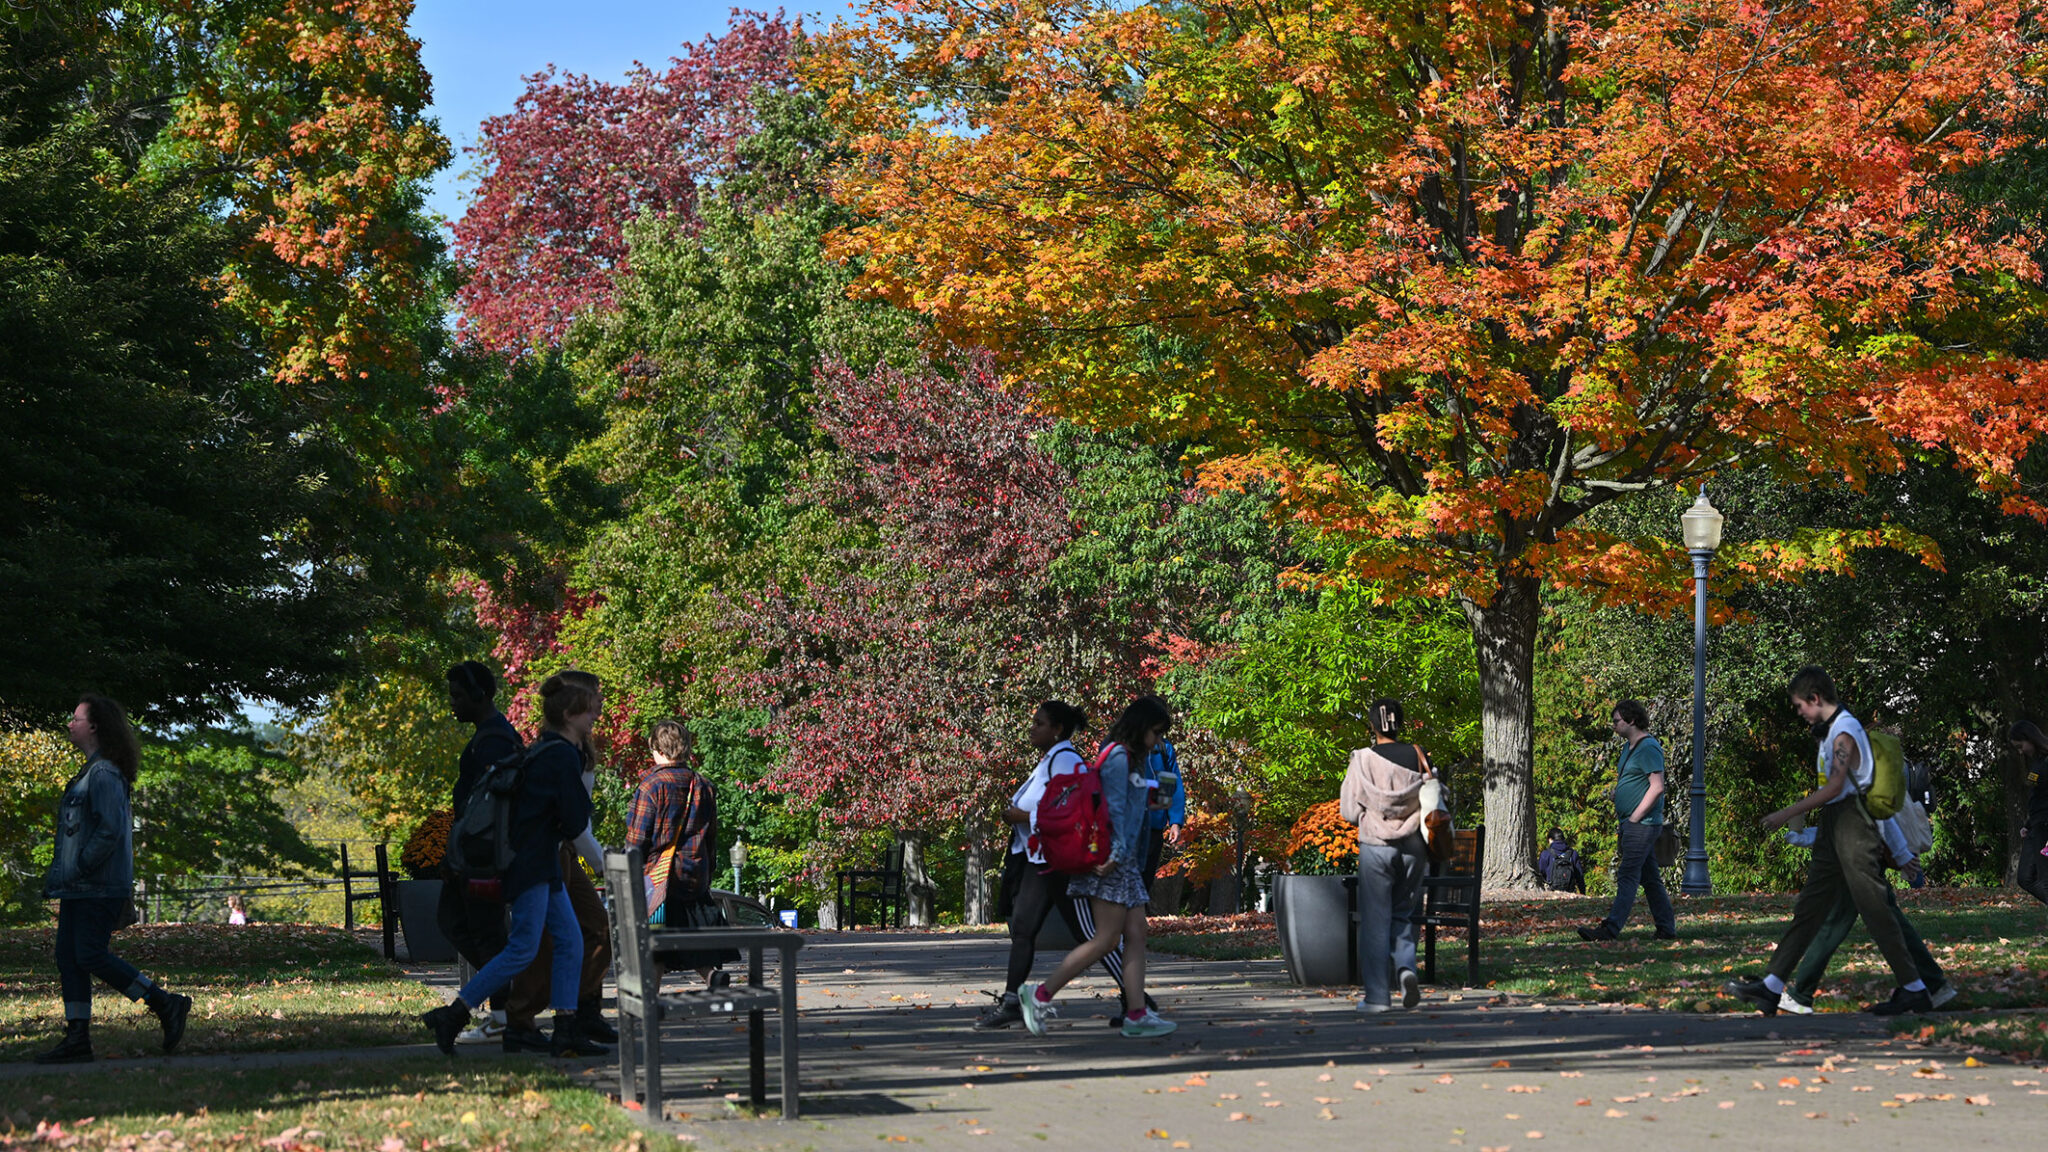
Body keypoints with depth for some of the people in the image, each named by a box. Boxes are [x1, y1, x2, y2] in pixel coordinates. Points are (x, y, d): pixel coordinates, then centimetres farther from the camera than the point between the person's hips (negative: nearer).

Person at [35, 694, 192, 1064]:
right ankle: (77, 1040, 7)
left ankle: (166, 1005, -3)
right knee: (68, 957, 6)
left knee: (91, 957, -11)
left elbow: (111, 830, -23)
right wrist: (59, 874, 18)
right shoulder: (89, 772, 18)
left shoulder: (104, 774, -15)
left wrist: (75, 869, -20)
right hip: (78, 890, 10)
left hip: (99, 889, -10)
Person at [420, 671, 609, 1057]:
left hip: (542, 863, 10)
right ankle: (451, 1014, -7)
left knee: (569, 941, 8)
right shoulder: (563, 756, -16)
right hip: (531, 862, -10)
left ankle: (567, 1030, 6)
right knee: (523, 949, -10)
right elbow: (576, 820, -16)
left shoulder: (545, 751, 14)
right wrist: (563, 830, 6)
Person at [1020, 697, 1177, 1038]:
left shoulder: (1132, 760, 20)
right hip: (1112, 859, -10)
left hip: (1125, 860, 10)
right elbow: (1114, 809, -17)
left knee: (1136, 934, 2)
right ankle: (1041, 995, -5)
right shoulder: (1118, 757, -10)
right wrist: (1115, 853, -23)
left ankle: (1136, 1014, -2)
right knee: (1107, 939, -10)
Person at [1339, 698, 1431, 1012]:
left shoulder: (1363, 761, -8)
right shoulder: (1417, 757, 0)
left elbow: (1349, 811, -5)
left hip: (1375, 845, -3)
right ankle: (1405, 967, -11)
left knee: (1375, 920, 4)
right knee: (1403, 915, 16)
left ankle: (1377, 995, 4)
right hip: (1413, 846, 3)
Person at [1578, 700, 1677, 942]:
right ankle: (1667, 928, 15)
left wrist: (1635, 818, -17)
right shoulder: (1628, 747, 18)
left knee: (1627, 876, -12)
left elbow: (1657, 787, -20)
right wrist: (1620, 814, 16)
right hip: (1631, 824, 10)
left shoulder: (1648, 747, -13)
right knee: (1650, 879, 11)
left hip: (1642, 824, -10)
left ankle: (1611, 928, -15)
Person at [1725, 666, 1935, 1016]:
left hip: (1852, 829, -10)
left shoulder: (1843, 732, -14)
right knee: (1808, 907, 7)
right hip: (1833, 830, 10)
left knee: (1874, 908, -8)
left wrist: (1789, 813, -16)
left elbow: (1835, 786, -19)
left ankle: (1914, 990, -2)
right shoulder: (1832, 729, 16)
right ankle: (1771, 986, 6)